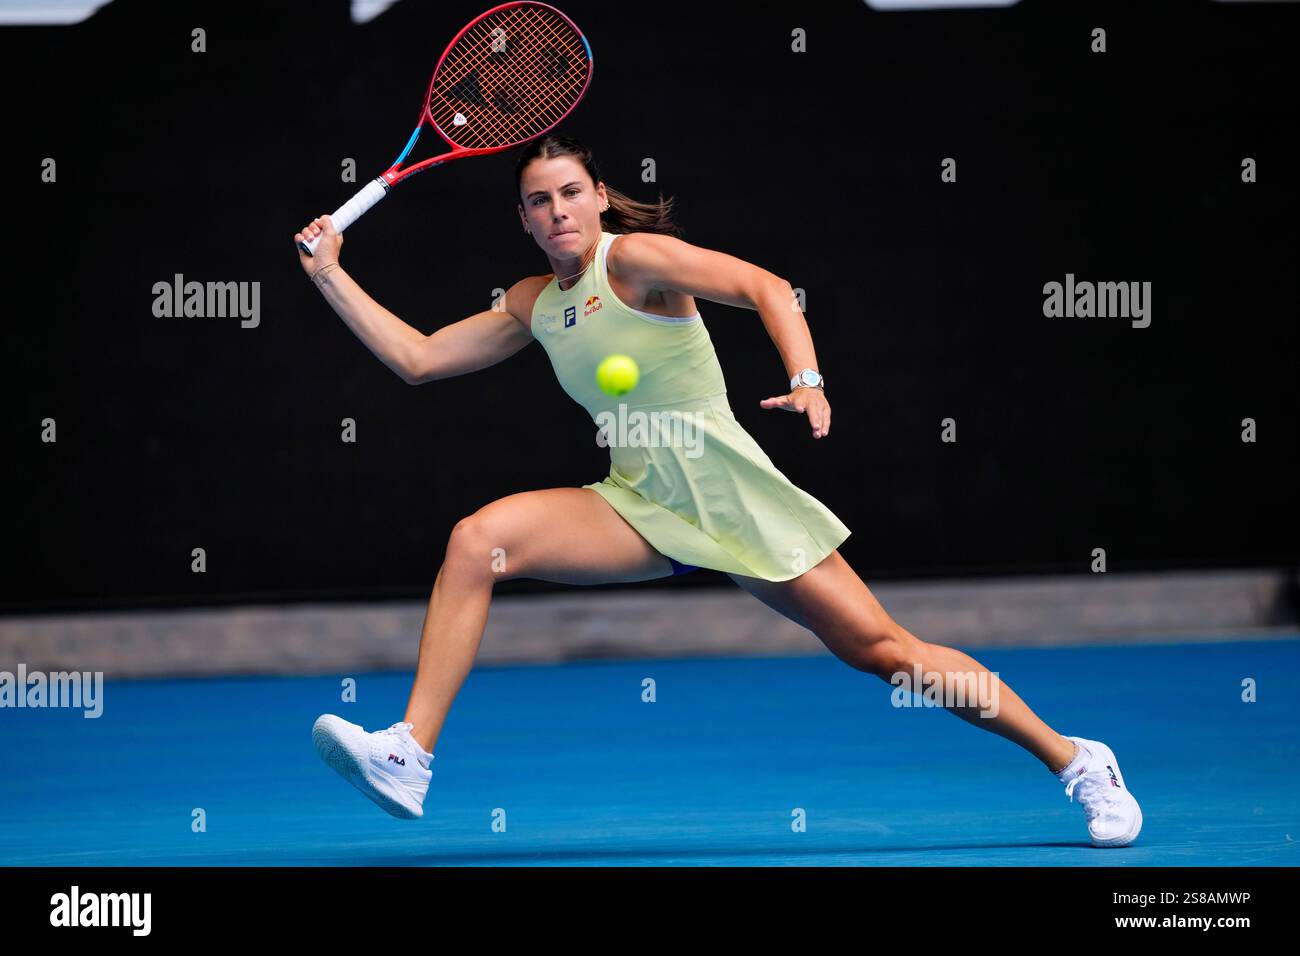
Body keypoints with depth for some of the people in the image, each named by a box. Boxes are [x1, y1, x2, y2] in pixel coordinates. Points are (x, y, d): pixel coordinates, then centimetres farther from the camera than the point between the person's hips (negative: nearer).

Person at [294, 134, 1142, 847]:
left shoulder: (634, 257, -8)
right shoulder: (534, 305, 11)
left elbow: (767, 287, -18)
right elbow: (418, 359, 15)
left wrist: (807, 381, -34)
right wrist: (332, 275, 10)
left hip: (726, 491, -5)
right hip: (637, 506, 6)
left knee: (881, 648, -8)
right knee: (477, 540, -16)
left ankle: (1077, 763, 4)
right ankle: (409, 757, -21)